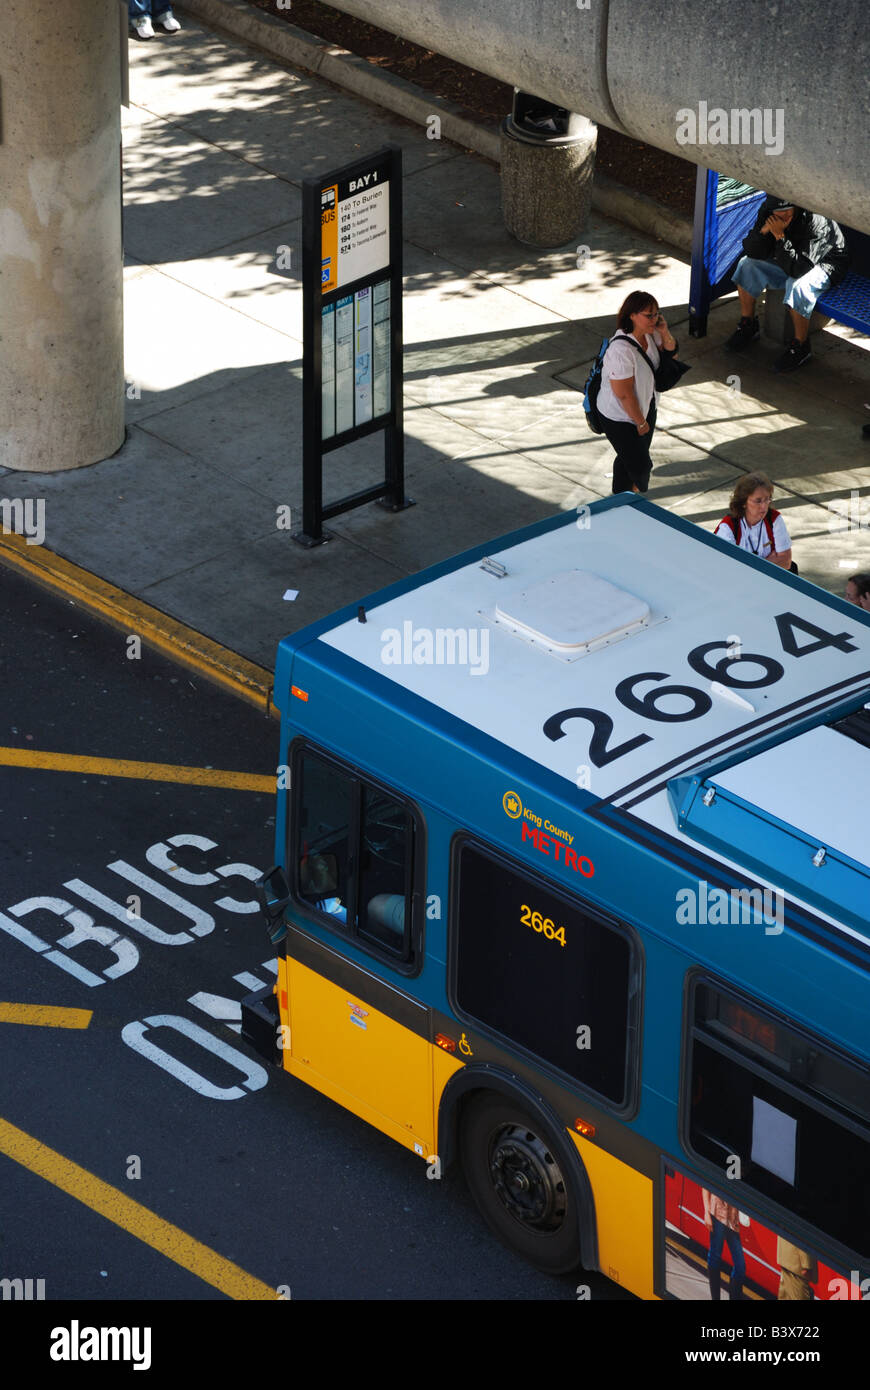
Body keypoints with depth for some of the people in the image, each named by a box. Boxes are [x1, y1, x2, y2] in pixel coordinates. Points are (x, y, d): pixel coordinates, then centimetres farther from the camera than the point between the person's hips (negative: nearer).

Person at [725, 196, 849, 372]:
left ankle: (801, 346, -16)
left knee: (797, 285, -35)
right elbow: (752, 252, -15)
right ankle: (748, 326, 11)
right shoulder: (767, 210, -18)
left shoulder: (816, 221, -36)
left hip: (824, 264, -7)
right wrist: (764, 230, -34)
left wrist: (780, 236, -43)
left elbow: (799, 269, -40)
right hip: (788, 261, 7)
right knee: (747, 264, -5)